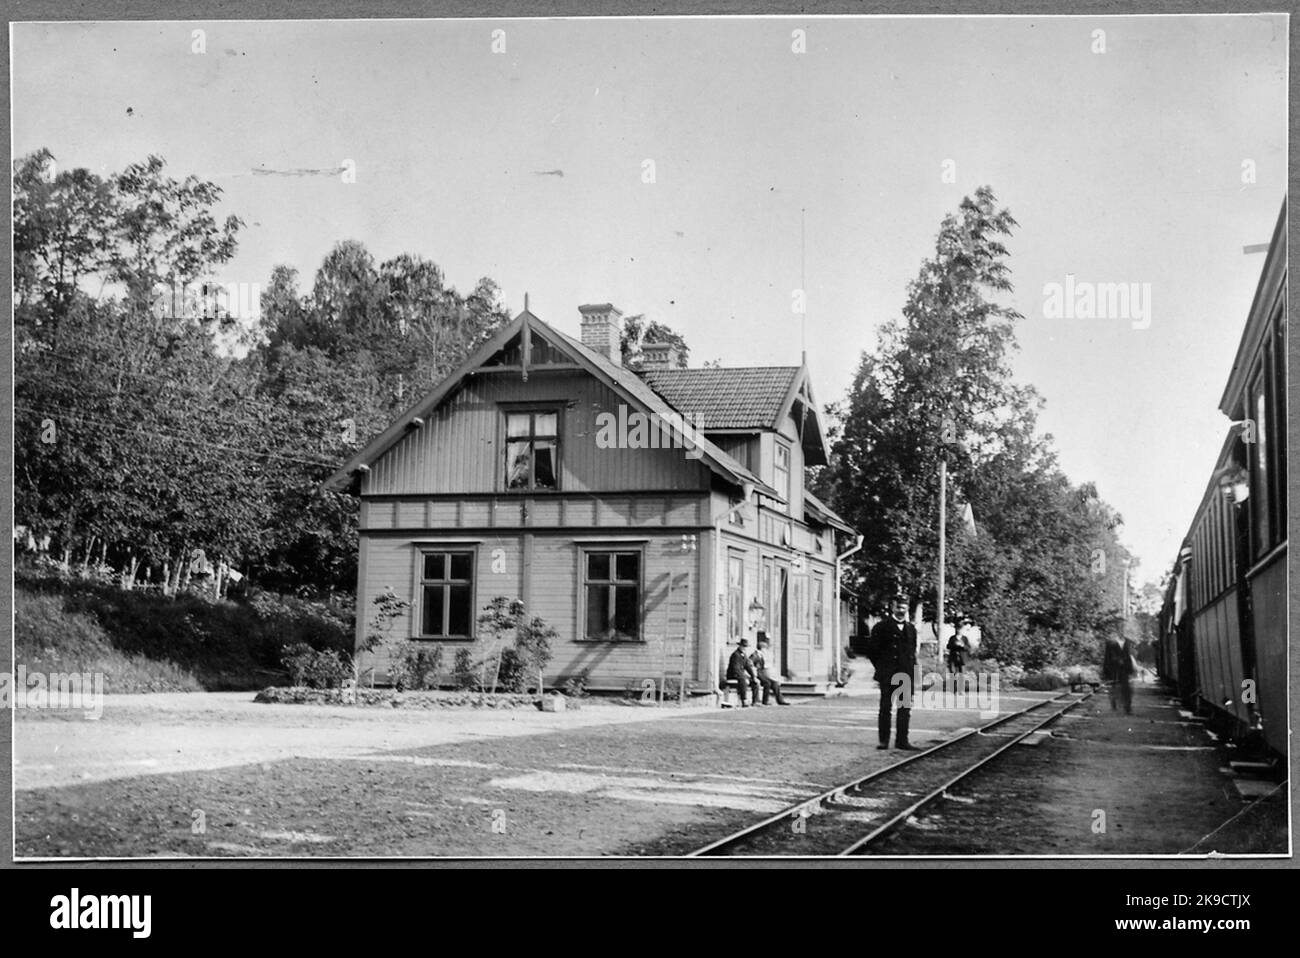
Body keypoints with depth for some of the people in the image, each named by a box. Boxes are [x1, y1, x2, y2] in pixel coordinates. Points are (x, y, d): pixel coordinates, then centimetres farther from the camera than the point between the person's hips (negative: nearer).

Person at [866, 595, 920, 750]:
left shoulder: (911, 628, 14)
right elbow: (872, 649, 1)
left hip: (906, 675, 4)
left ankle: (902, 741, 9)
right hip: (887, 676, -4)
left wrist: (912, 670, 9)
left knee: (905, 709, 4)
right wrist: (881, 668, 0)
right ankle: (884, 741, 5)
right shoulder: (882, 626, -1)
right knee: (886, 708, -1)